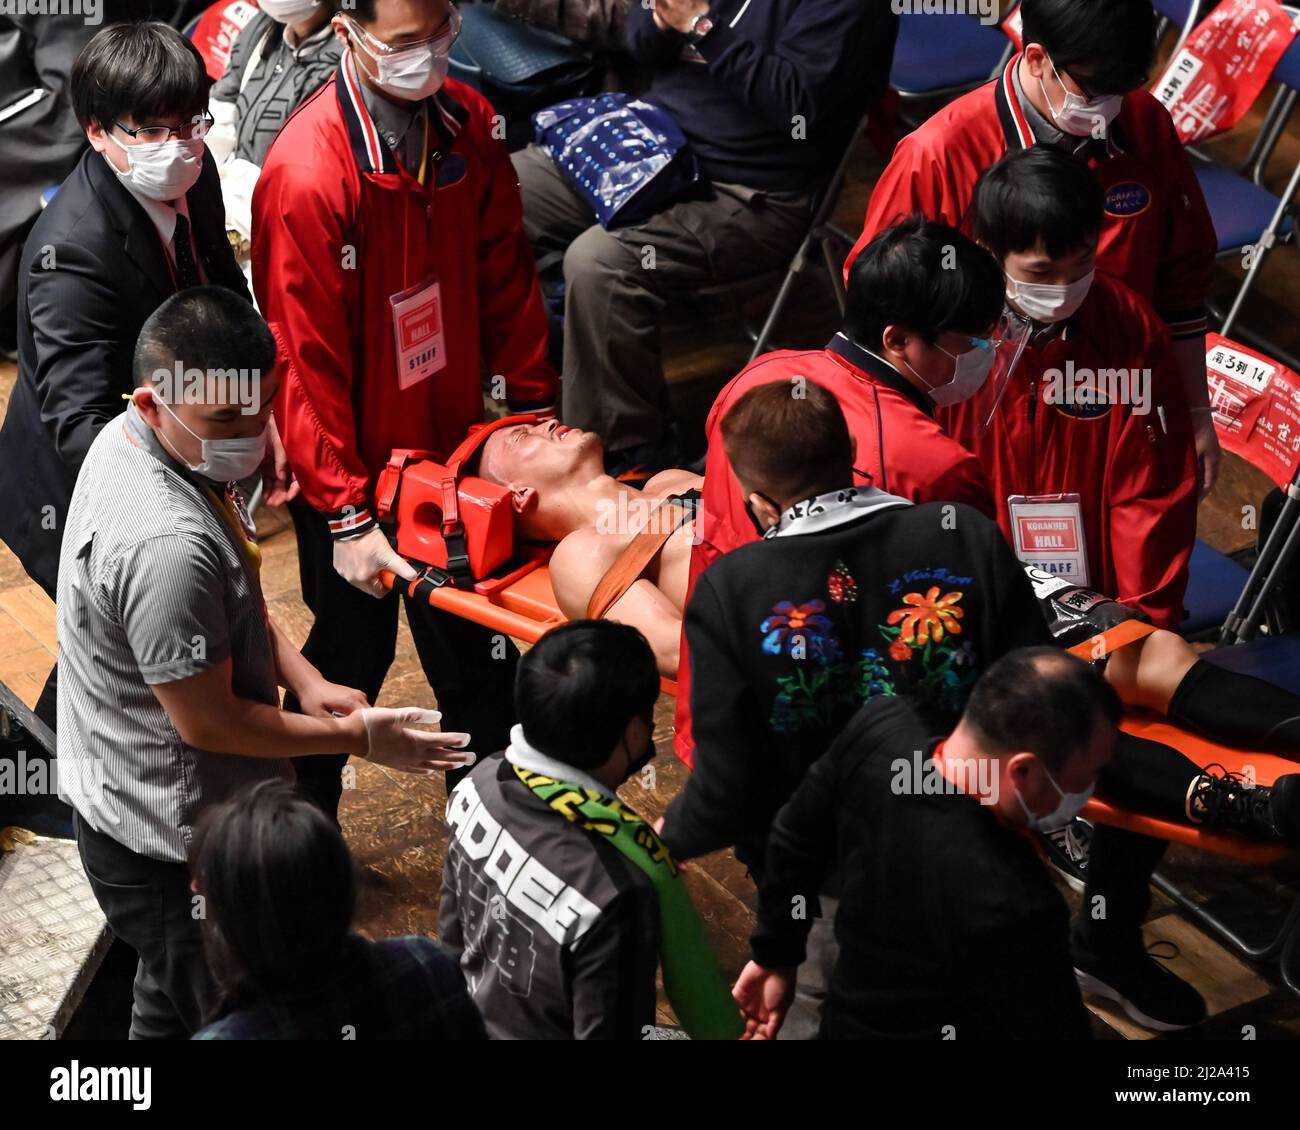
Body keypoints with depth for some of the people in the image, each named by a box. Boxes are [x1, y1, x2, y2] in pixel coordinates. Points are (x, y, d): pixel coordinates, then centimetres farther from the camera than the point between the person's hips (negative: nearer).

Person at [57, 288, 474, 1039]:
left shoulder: (130, 440, -5)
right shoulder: (166, 547, -37)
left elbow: (234, 596, 9)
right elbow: (207, 721, -26)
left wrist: (306, 681, -3)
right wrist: (358, 737, -15)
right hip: (175, 847, -9)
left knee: (172, 1008, 30)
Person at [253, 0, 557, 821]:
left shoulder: (467, 122, -7)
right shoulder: (308, 174, -26)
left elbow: (505, 277, 5)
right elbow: (306, 361, -21)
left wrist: (533, 400, 7)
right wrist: (346, 514, -18)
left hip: (455, 441, 6)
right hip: (353, 466, -5)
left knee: (475, 636, 19)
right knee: (355, 647, 11)